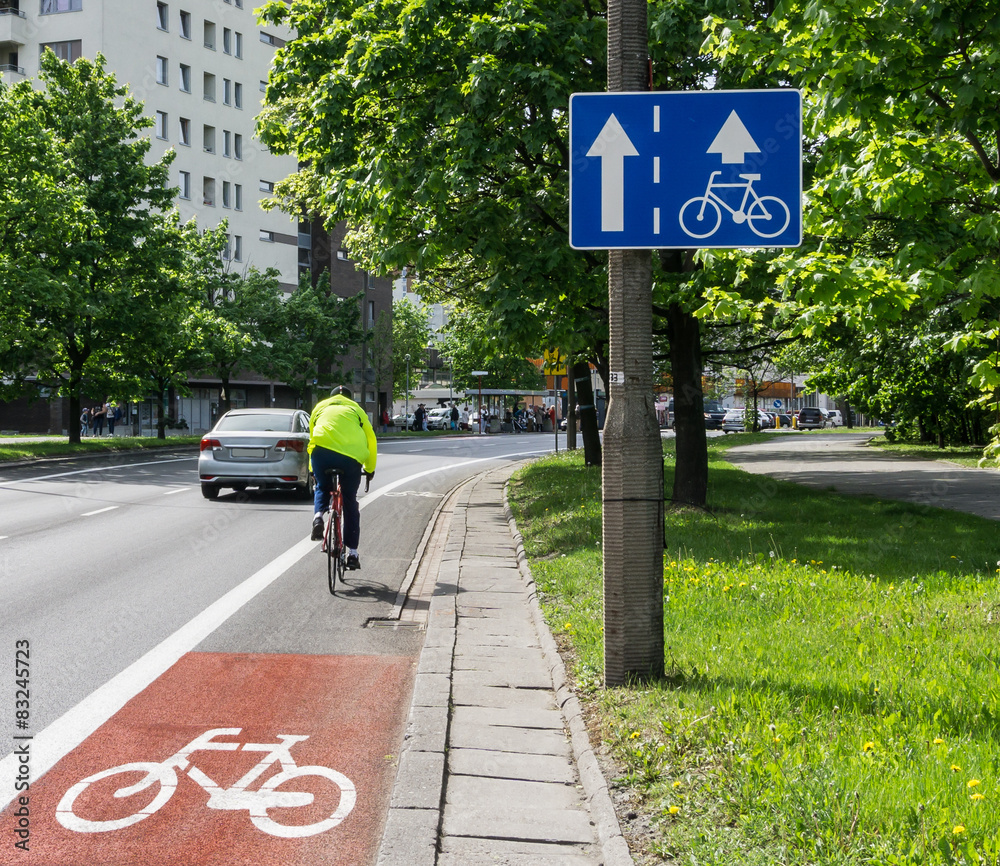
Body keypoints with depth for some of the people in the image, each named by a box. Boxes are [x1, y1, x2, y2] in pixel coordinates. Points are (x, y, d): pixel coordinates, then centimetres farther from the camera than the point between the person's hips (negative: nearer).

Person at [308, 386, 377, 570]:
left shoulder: (321, 406, 28)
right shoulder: (356, 409, 26)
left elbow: (312, 434, 31)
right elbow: (371, 441, 25)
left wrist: (313, 469, 41)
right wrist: (370, 469, 37)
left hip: (322, 450, 0)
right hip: (352, 455, 0)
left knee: (322, 488, 28)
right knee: (350, 503, 12)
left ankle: (318, 515, -3)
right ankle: (352, 552, 13)